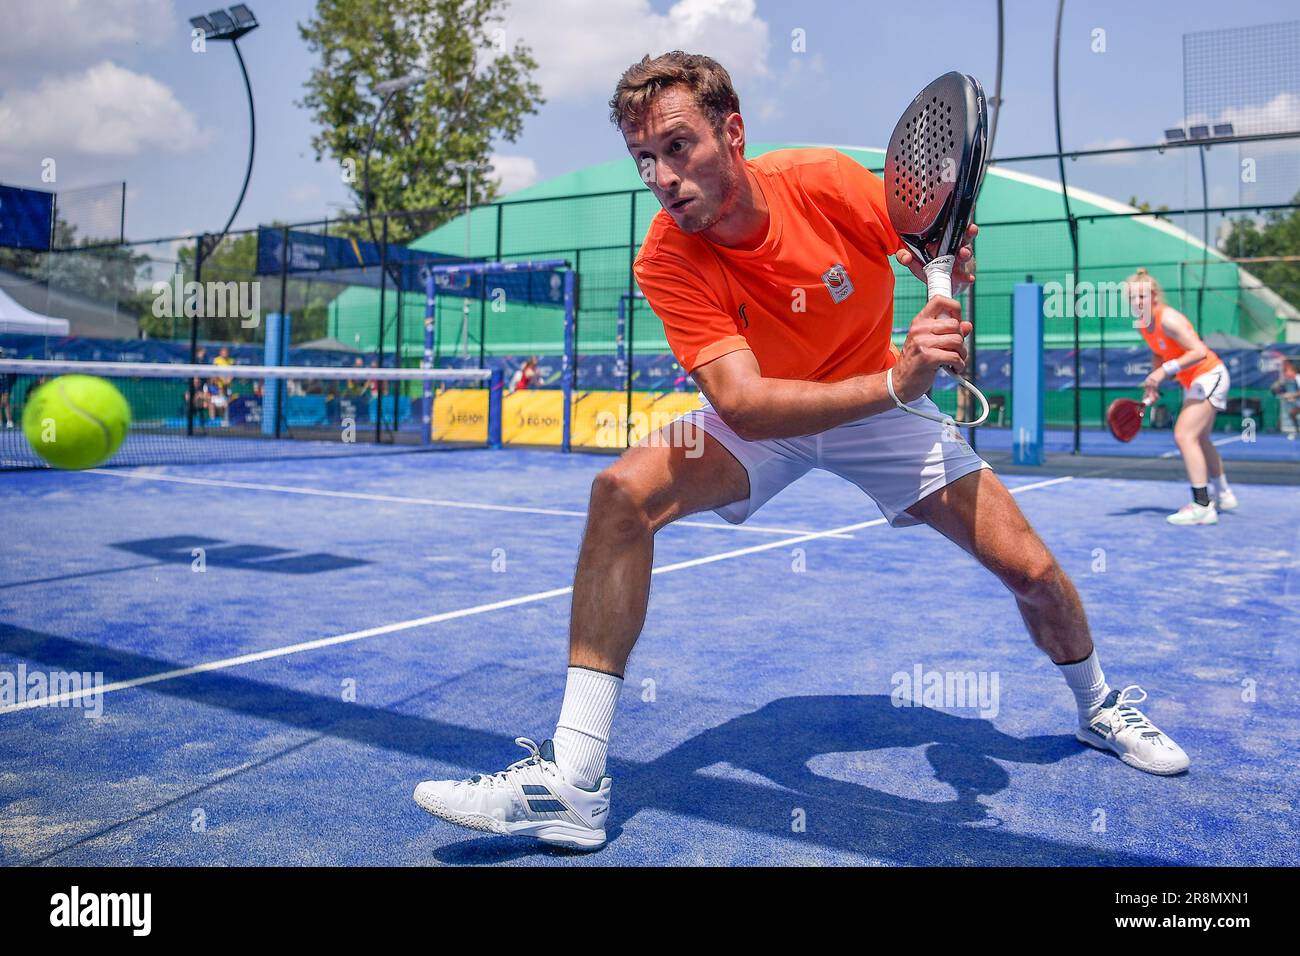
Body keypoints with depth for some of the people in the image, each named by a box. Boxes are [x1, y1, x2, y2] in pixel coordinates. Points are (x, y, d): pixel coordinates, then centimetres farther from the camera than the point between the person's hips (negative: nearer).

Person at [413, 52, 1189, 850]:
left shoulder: (829, 180, -22)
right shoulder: (666, 262, -25)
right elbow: (742, 403, -37)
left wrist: (947, 320, -24)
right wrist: (894, 382, -49)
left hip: (883, 409, 2)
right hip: (761, 421, -1)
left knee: (1031, 570, -6)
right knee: (622, 494, -28)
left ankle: (1098, 705, 32)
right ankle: (573, 784, -24)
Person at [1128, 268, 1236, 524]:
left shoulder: (1168, 319, -26)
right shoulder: (1143, 323, 0)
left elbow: (1200, 351, -33)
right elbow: (1159, 356, 15)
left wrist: (1165, 370, -36)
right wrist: (1152, 387, 4)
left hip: (1209, 376, -10)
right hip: (1192, 382, 10)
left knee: (1184, 436, -21)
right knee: (1199, 440, 24)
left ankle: (1202, 507, -19)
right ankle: (1223, 495, 44)